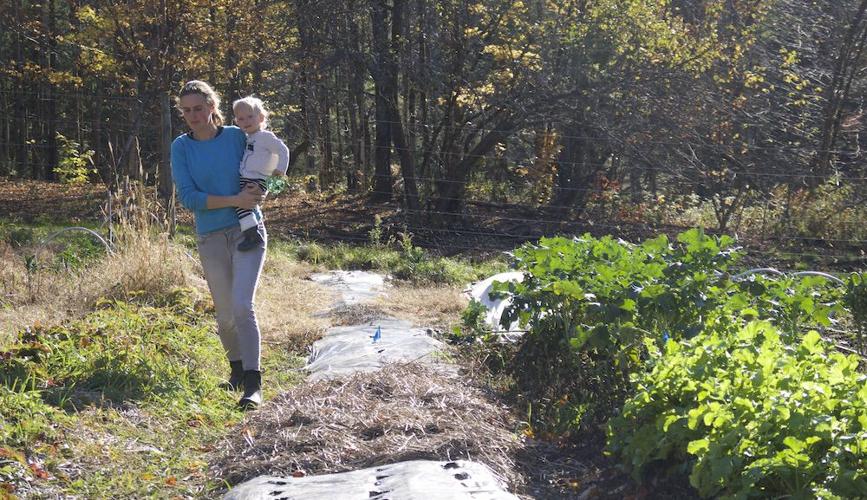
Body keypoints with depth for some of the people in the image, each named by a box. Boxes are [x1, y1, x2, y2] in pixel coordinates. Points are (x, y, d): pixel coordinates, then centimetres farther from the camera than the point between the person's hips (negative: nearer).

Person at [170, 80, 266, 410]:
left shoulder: (236, 137, 0)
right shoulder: (181, 147, 0)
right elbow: (188, 197, -9)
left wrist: (253, 193, -13)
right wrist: (234, 200, -17)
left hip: (248, 231, -2)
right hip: (211, 238, 2)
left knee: (242, 306, -15)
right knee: (225, 314, 10)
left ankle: (253, 385, -14)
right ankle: (237, 368, 34)